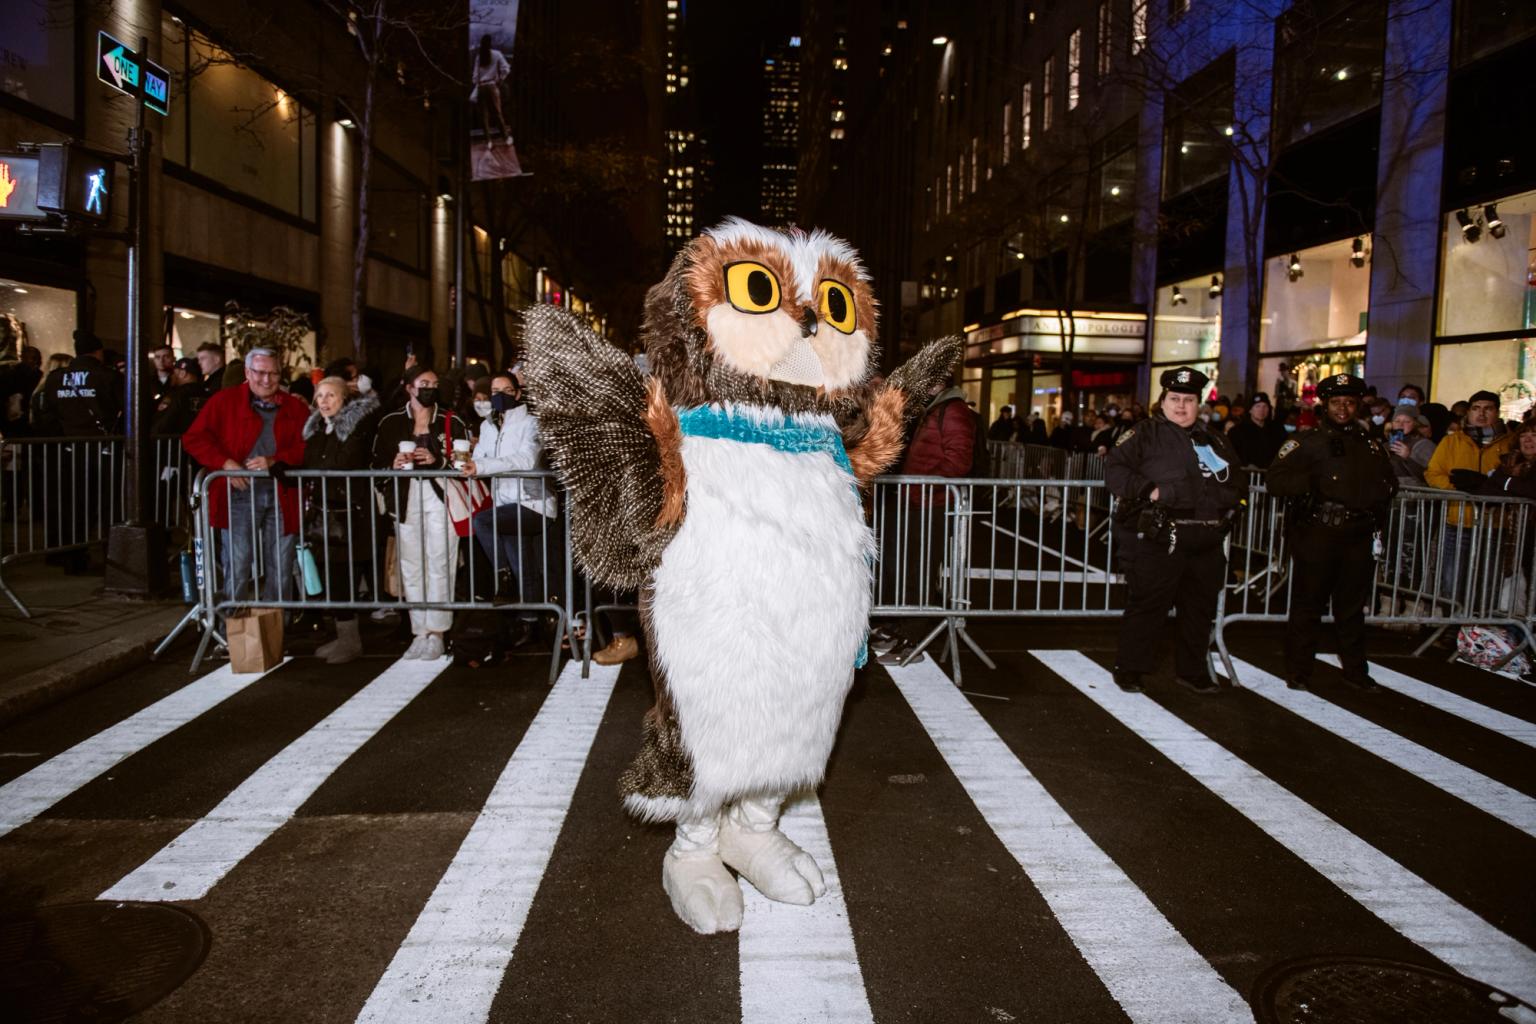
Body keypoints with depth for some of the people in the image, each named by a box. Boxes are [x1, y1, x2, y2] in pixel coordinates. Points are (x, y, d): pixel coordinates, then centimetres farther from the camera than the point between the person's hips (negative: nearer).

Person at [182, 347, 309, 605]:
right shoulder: (225, 401, 5)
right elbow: (194, 438, 2)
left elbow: (306, 447, 3)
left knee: (281, 569, 7)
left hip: (282, 495, 2)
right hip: (240, 493, -2)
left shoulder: (295, 408, 11)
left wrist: (274, 461, -13)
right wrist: (225, 463, -12)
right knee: (238, 567, -3)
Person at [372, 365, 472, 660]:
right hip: (406, 500, 2)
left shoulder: (452, 422, 6)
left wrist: (437, 460, -14)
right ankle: (420, 632, 10)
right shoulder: (391, 423, 11)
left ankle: (436, 633, -3)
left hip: (440, 497, -2)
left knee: (440, 566, -8)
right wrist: (393, 466, -12)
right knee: (411, 568, 3)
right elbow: (377, 464, 9)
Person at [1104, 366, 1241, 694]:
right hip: (1157, 537, -6)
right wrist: (1150, 491, -19)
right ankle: (1130, 668, 12)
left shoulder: (1216, 440, 18)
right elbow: (1114, 470, -9)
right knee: (1148, 604, -2)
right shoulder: (1145, 434, -1)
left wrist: (1228, 509, 10)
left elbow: (1232, 480, 28)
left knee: (1200, 606, 14)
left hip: (1207, 540, 6)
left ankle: (1192, 670, 29)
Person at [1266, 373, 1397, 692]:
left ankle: (1355, 669, 28)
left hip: (1359, 536, 5)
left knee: (1353, 606, 15)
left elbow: (1389, 483, 26)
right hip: (1317, 534, -5)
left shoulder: (1372, 445, 15)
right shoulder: (1307, 442, -1)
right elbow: (1276, 480, -10)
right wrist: (1311, 483, -20)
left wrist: (1380, 492, 7)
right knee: (1308, 604, 1)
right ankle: (1298, 671, 11)